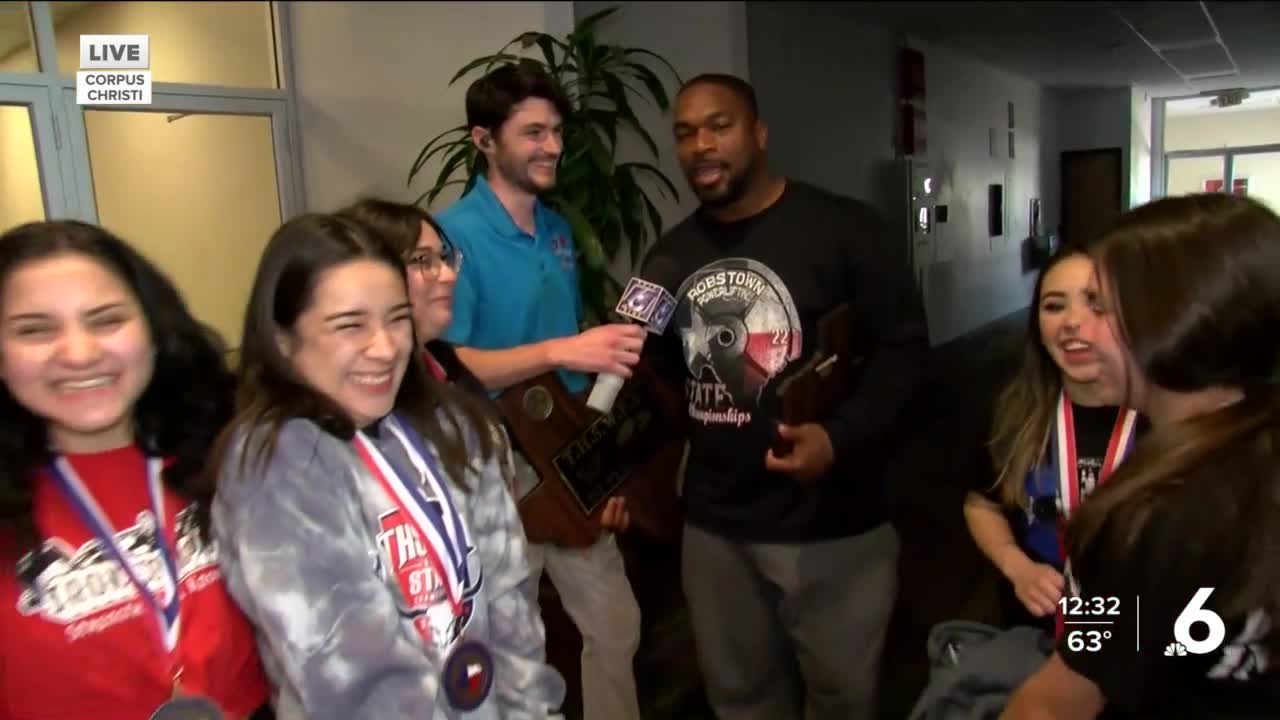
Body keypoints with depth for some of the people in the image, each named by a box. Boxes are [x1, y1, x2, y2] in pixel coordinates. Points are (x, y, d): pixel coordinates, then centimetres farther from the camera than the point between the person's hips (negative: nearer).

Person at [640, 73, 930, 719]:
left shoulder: (843, 228, -9)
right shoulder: (669, 257, 8)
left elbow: (904, 345, -11)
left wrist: (842, 437, -24)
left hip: (832, 524, -4)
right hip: (714, 526, 5)